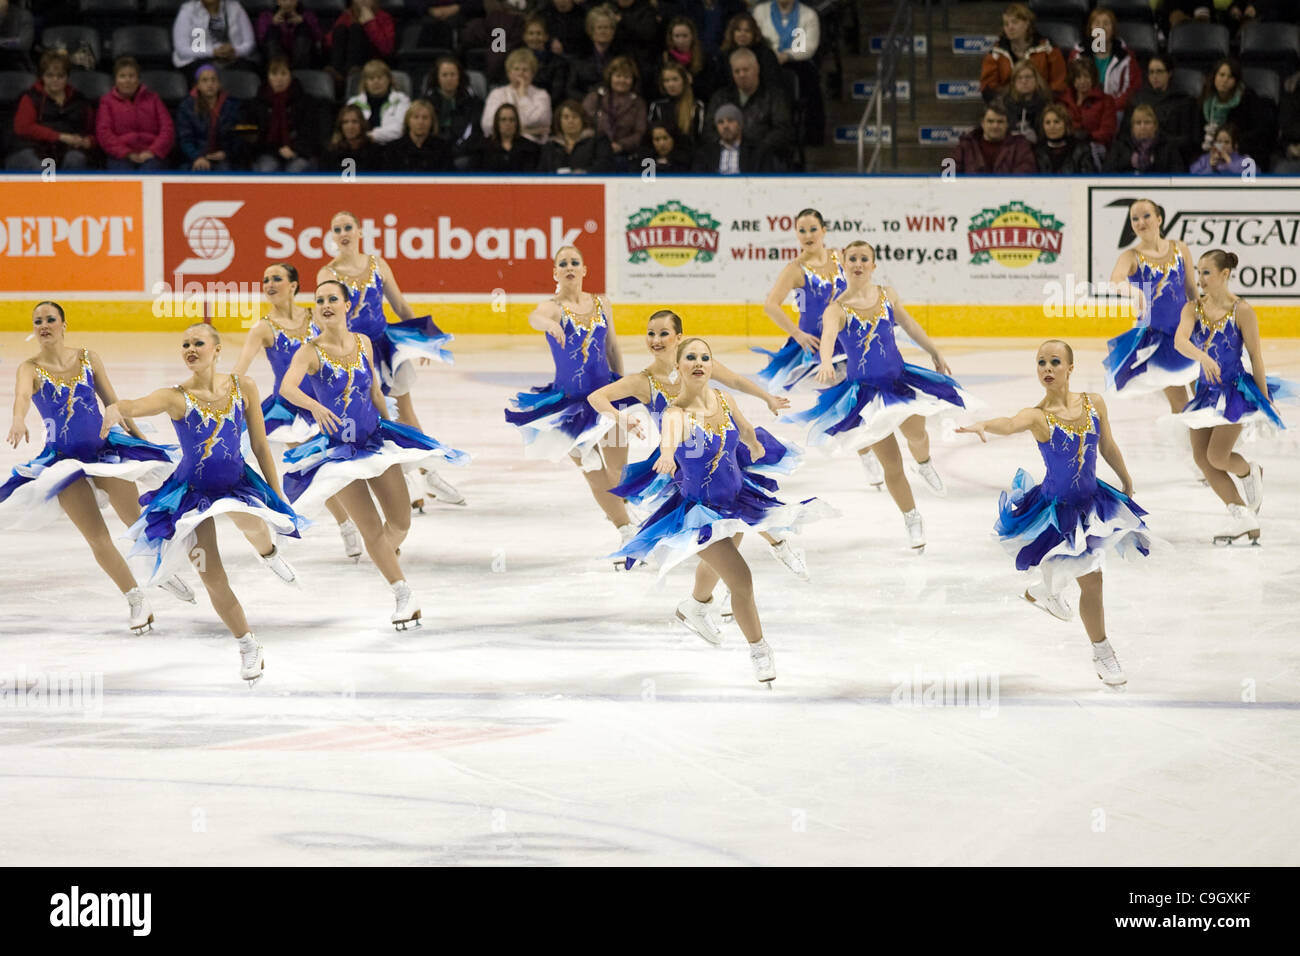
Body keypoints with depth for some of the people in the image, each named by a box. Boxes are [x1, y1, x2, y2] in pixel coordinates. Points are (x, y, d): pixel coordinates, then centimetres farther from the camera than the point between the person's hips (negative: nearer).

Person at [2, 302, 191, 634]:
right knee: (98, 539, -5)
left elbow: (113, 402, 7)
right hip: (64, 458, -2)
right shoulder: (30, 368, -8)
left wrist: (142, 439, 11)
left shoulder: (88, 358, 0)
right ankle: (137, 600, 10)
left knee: (137, 523, 6)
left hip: (105, 448, 2)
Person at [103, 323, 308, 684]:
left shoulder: (243, 388, -6)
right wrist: (114, 409, -58)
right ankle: (248, 645, 26)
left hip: (238, 483, 0)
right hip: (193, 491, 0)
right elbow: (137, 405, -34)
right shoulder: (176, 397, -13)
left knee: (251, 522, -36)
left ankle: (269, 553, 3)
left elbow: (259, 445, 2)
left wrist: (278, 494, 5)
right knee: (212, 581, 2)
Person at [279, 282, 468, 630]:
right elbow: (287, 387, -32)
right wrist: (314, 405, -51)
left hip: (376, 439, 4)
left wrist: (390, 429, 19)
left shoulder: (363, 343, 0)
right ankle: (404, 595, 13)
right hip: (339, 450, -4)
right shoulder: (311, 352, -14)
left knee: (400, 522, 8)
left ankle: (387, 553, 44)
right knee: (371, 529, -3)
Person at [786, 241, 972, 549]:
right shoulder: (837, 309, -16)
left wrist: (935, 354, 24)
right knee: (892, 466, 2)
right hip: (865, 390, -3)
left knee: (915, 432, -23)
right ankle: (913, 521, 24)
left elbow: (909, 325, 15)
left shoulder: (887, 295, -1)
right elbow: (828, 336, -36)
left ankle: (925, 464, 16)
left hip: (898, 379, 3)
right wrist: (826, 361, -58)